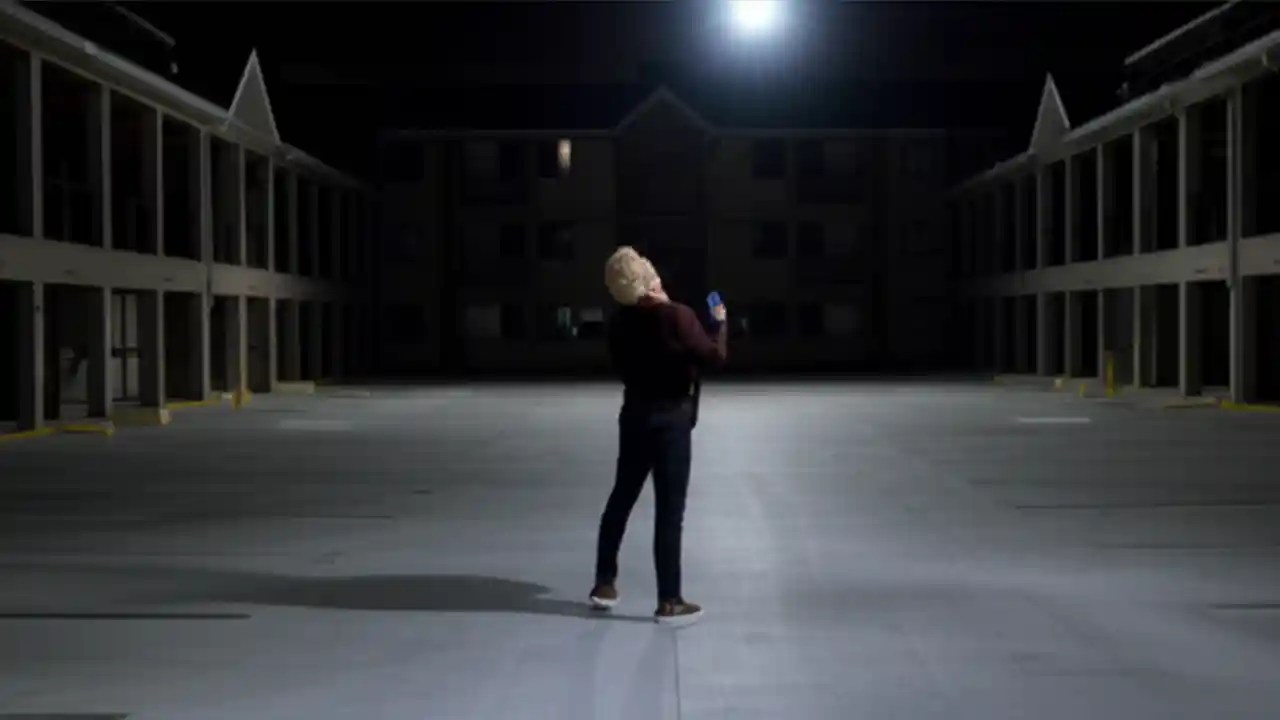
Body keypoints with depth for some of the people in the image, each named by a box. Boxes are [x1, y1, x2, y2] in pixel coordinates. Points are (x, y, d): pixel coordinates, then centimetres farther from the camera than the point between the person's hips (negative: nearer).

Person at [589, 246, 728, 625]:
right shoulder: (676, 316, -18)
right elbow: (715, 357, -15)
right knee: (669, 510, -1)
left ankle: (604, 584, 26)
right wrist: (720, 322, 2)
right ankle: (669, 602, 3)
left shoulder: (620, 322, 0)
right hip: (671, 419, -6)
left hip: (635, 414, 6)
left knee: (621, 498, 18)